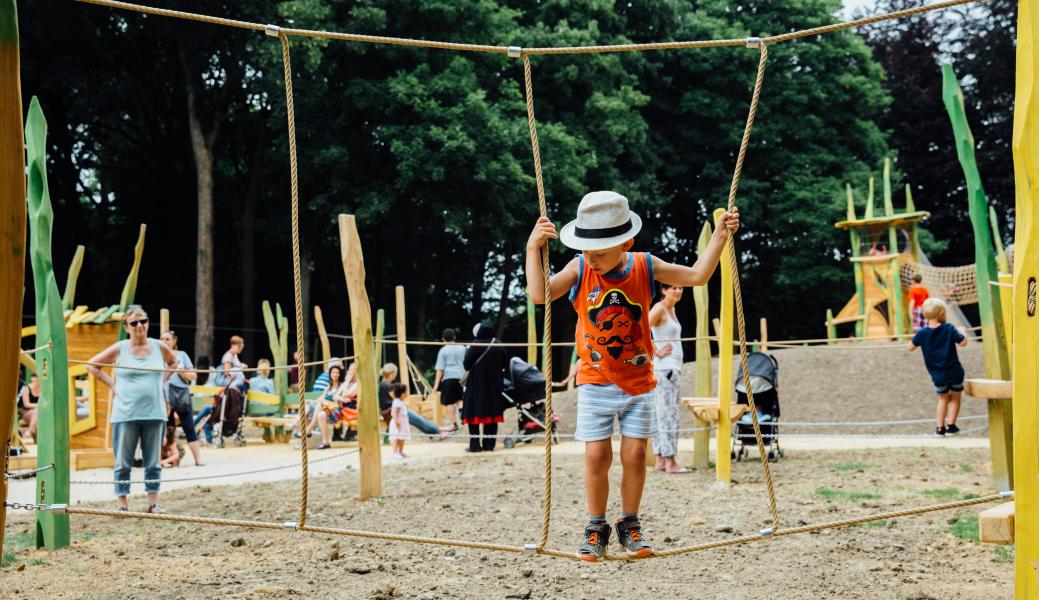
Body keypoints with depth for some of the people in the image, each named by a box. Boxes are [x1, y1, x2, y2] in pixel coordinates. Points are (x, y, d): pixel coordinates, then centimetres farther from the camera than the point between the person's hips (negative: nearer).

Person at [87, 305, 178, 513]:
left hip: (154, 413, 2)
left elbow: (173, 362, 24)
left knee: (153, 462, 7)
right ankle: (122, 503, 8)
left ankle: (153, 502, 15)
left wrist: (161, 380, 9)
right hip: (125, 415, -2)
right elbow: (92, 365, 6)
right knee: (123, 462, 2)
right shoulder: (119, 349, -2)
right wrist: (112, 384, -2)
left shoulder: (159, 347, 4)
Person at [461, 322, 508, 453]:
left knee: (474, 414, 3)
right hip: (494, 385, 4)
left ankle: (475, 445, -1)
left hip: (477, 384, -4)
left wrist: (467, 351, 6)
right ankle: (489, 444, 9)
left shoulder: (476, 345, -12)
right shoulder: (499, 346, 1)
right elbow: (505, 364, 8)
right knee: (492, 414, 9)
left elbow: (466, 364, -10)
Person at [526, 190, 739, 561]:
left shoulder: (645, 267, -7)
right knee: (597, 454, -5)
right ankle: (596, 528, 14)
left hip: (638, 382, 1)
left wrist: (720, 236, -11)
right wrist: (533, 248, -30)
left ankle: (630, 525, 20)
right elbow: (540, 295, -23)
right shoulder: (579, 270, -10)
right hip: (595, 382, -1)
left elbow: (697, 275, -3)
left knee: (635, 453, 1)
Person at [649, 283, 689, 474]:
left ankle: (661, 460, 11)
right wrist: (657, 352, -15)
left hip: (674, 368, 9)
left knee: (662, 414, 9)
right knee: (668, 414, -8)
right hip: (664, 368, -9)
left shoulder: (671, 309, 17)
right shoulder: (659, 309, -11)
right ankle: (670, 462, -6)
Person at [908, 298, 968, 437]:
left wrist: (917, 337, 16)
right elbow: (963, 342, -5)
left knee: (943, 399, 21)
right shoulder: (949, 329, -11)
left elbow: (910, 347, -1)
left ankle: (940, 428, 15)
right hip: (955, 372, -1)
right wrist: (961, 332, 14)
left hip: (938, 376, 2)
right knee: (955, 398, 19)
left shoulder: (922, 333, -9)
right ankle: (950, 425, 15)